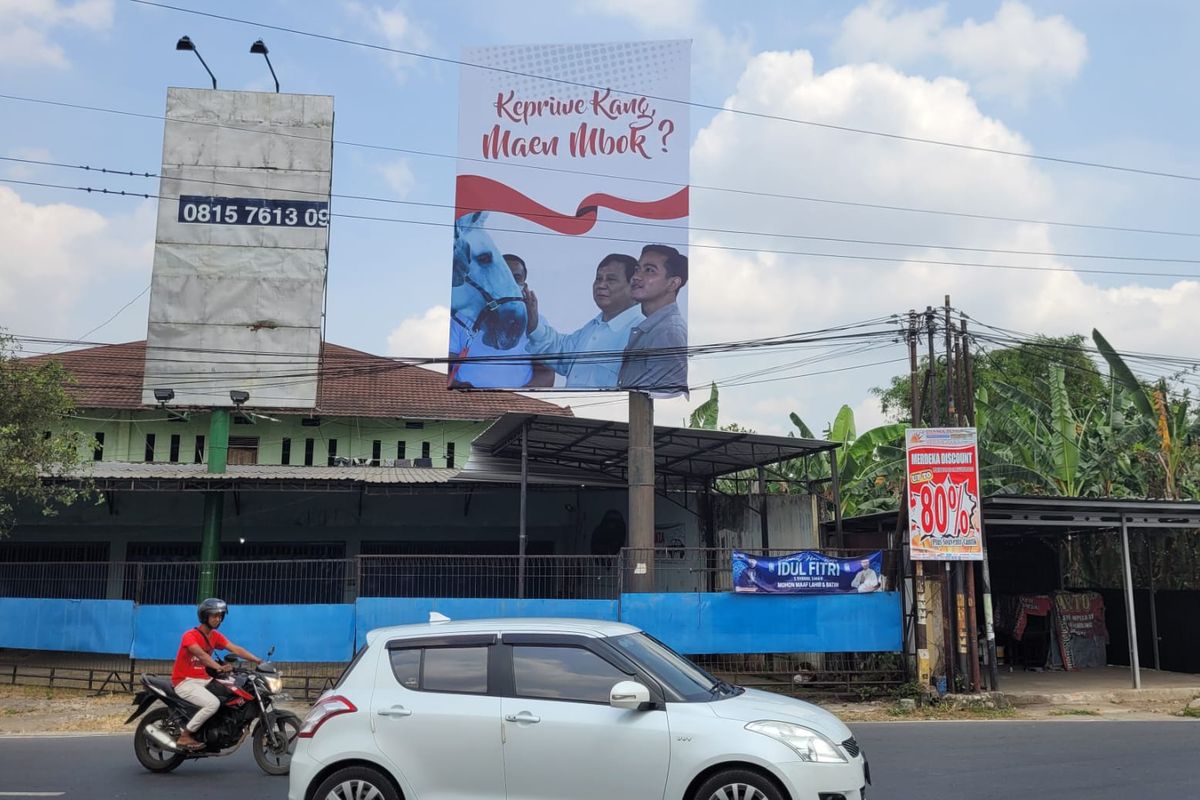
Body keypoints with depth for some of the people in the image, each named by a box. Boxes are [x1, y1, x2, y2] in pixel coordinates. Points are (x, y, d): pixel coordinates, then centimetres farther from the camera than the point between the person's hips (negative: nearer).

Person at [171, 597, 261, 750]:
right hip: (184, 681, -8)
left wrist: (258, 660, -19)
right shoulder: (190, 636, -15)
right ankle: (184, 736, -15)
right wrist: (219, 667, -48)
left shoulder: (215, 636, 7)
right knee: (213, 703, -29)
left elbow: (235, 649, -5)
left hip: (203, 680, 8)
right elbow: (201, 654, -33)